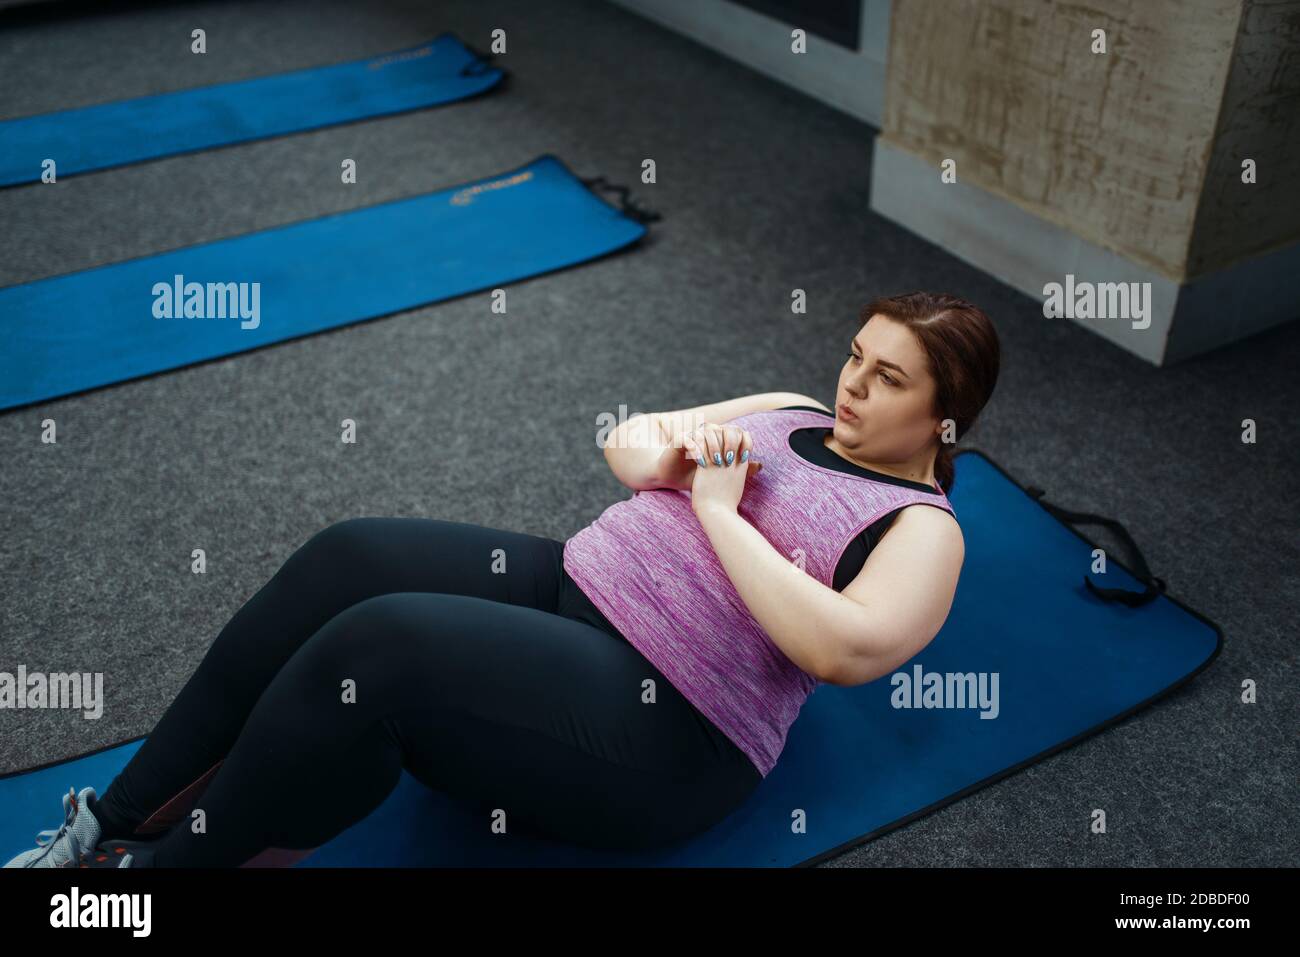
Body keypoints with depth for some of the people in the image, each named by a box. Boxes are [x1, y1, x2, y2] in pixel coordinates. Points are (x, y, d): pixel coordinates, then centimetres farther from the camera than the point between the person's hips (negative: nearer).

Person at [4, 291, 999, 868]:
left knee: (376, 646, -28)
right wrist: (660, 459, -4)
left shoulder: (922, 527, -4)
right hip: (566, 584, 8)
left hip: (661, 733, -7)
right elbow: (629, 437, 20)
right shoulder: (791, 413, 17)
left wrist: (715, 510, -16)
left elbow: (844, 646, -25)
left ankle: (160, 857, -8)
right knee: (350, 559, -15)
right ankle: (113, 823, -5)